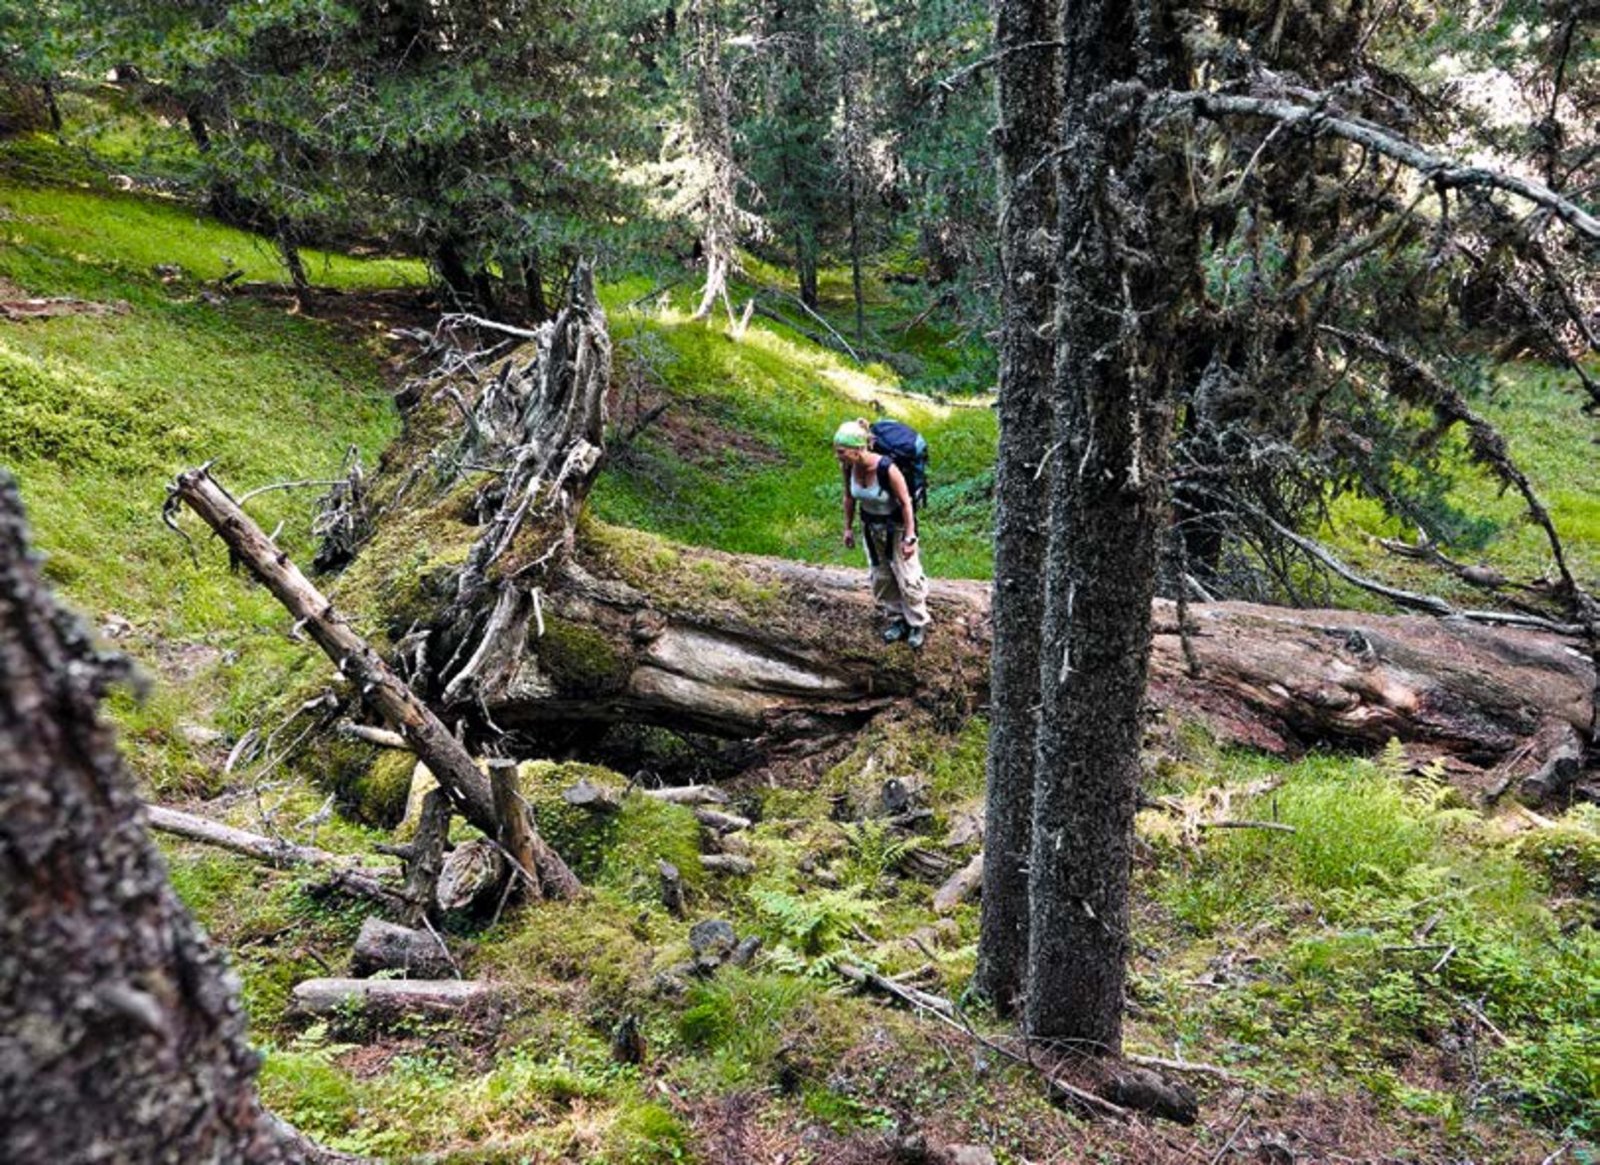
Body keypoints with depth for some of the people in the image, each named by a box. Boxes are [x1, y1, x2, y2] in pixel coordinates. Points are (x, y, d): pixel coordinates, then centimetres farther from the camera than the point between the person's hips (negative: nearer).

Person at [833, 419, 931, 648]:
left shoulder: (887, 469, -34)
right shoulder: (847, 467, -17)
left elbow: (905, 503, -23)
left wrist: (909, 538, -19)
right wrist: (848, 527, 8)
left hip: (896, 526, -6)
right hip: (871, 526, 6)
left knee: (907, 577, 7)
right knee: (881, 577, 17)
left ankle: (918, 624, 26)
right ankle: (896, 620, 35)